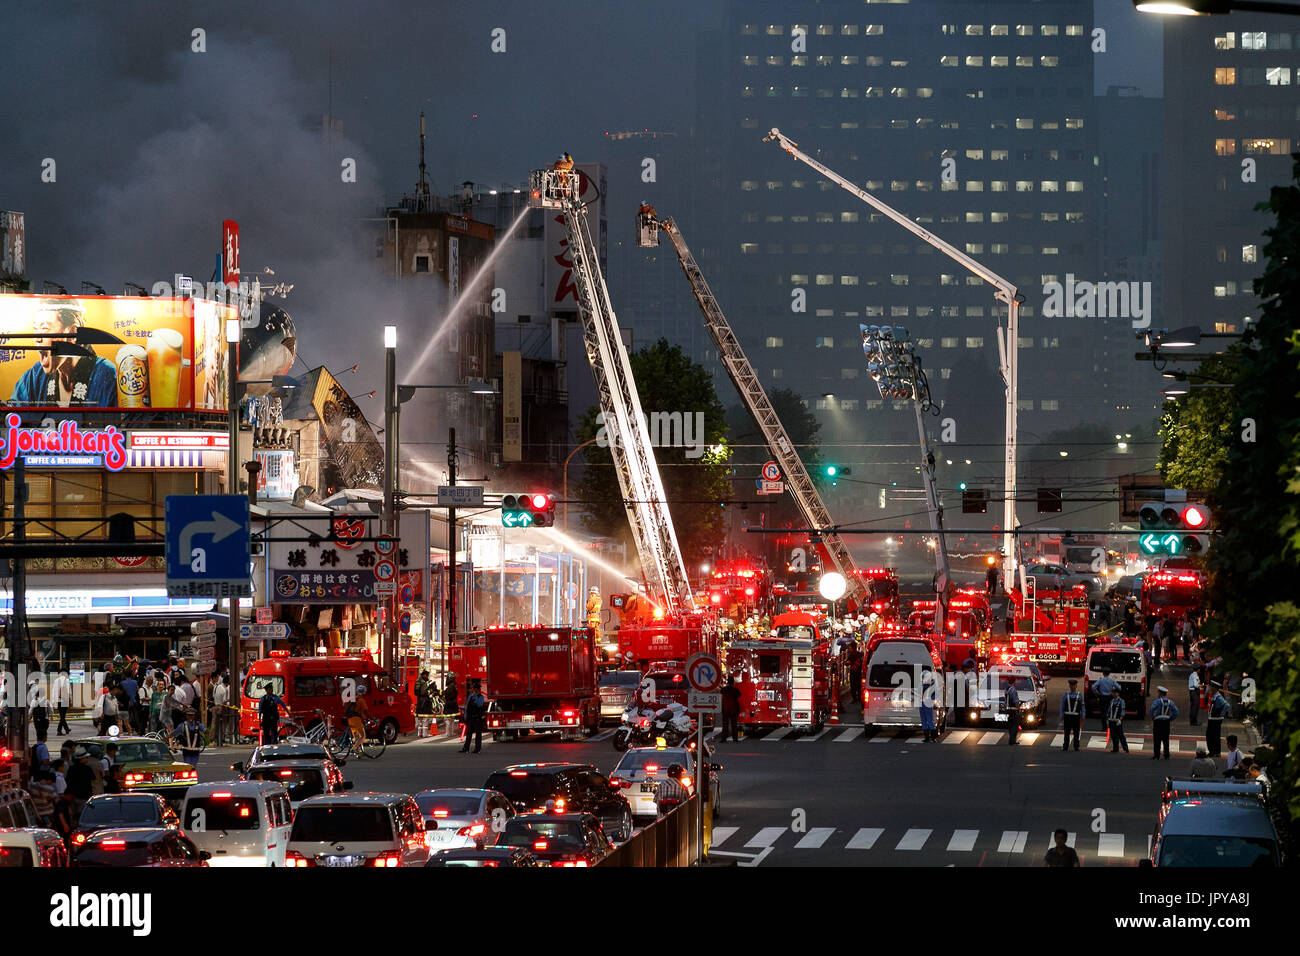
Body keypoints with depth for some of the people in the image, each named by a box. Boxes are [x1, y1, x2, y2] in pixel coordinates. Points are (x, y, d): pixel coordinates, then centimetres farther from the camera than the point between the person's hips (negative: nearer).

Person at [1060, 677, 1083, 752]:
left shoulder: (1079, 695, 7)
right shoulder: (1065, 695, 7)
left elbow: (1082, 706, 9)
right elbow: (1062, 706, 8)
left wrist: (1082, 716, 2)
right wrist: (1061, 715, 2)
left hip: (1076, 716, 0)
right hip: (1067, 716, 0)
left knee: (1076, 732, 1)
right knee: (1067, 732, 2)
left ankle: (1076, 747, 6)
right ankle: (1065, 747, 6)